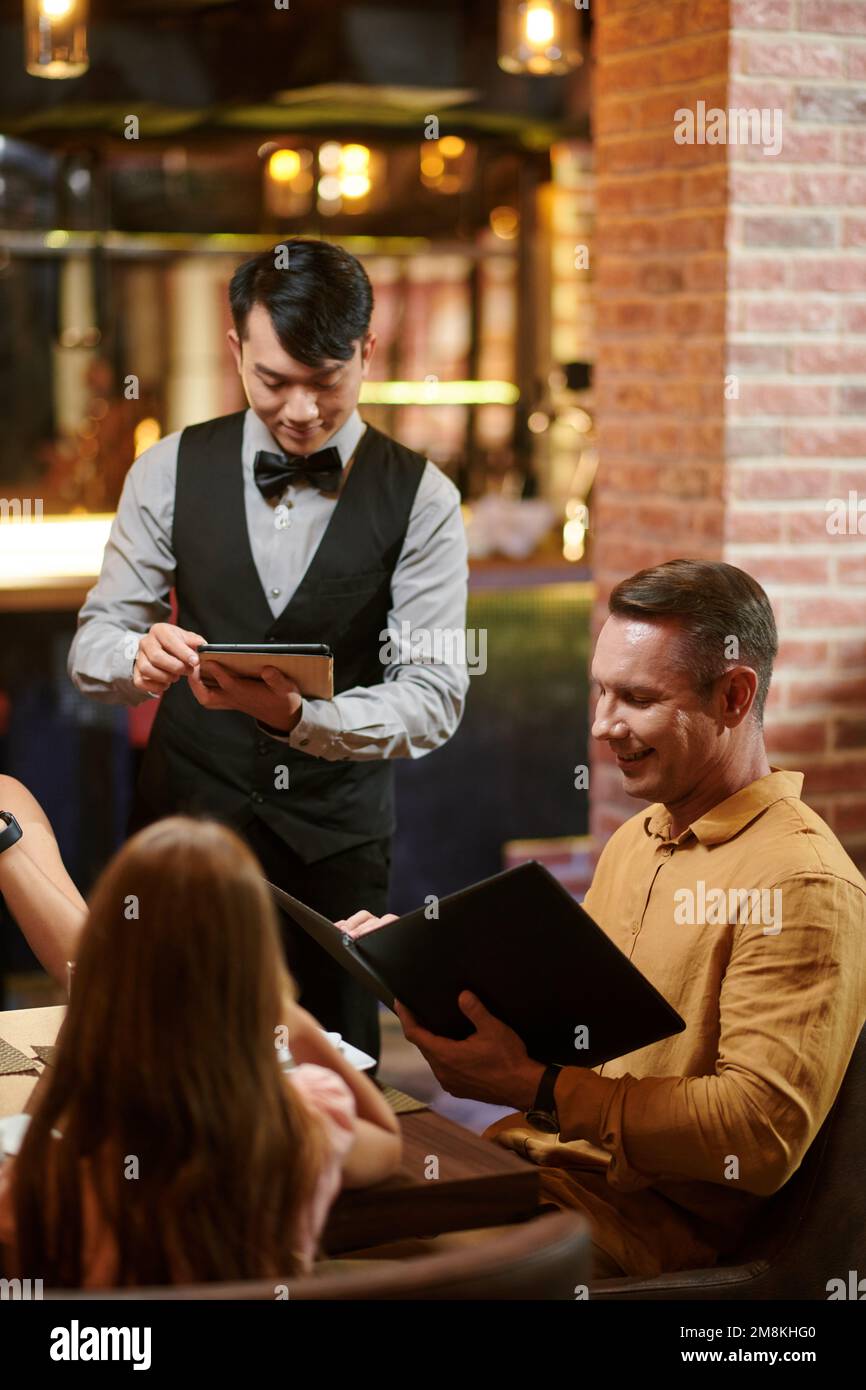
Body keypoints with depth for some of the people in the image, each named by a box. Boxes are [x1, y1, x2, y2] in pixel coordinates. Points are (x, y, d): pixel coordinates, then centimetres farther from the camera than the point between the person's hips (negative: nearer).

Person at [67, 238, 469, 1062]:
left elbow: (434, 698, -11)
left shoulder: (419, 499, -5)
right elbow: (93, 641, 2)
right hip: (188, 816, 1)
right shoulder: (171, 471, 0)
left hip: (336, 840, -1)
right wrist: (141, 656, -22)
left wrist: (298, 716, -29)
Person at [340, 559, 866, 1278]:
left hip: (648, 1219, -8)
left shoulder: (802, 883, -15)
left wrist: (534, 1087, -24)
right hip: (536, 1157, 8)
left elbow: (764, 1132, -22)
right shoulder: (634, 841, 16)